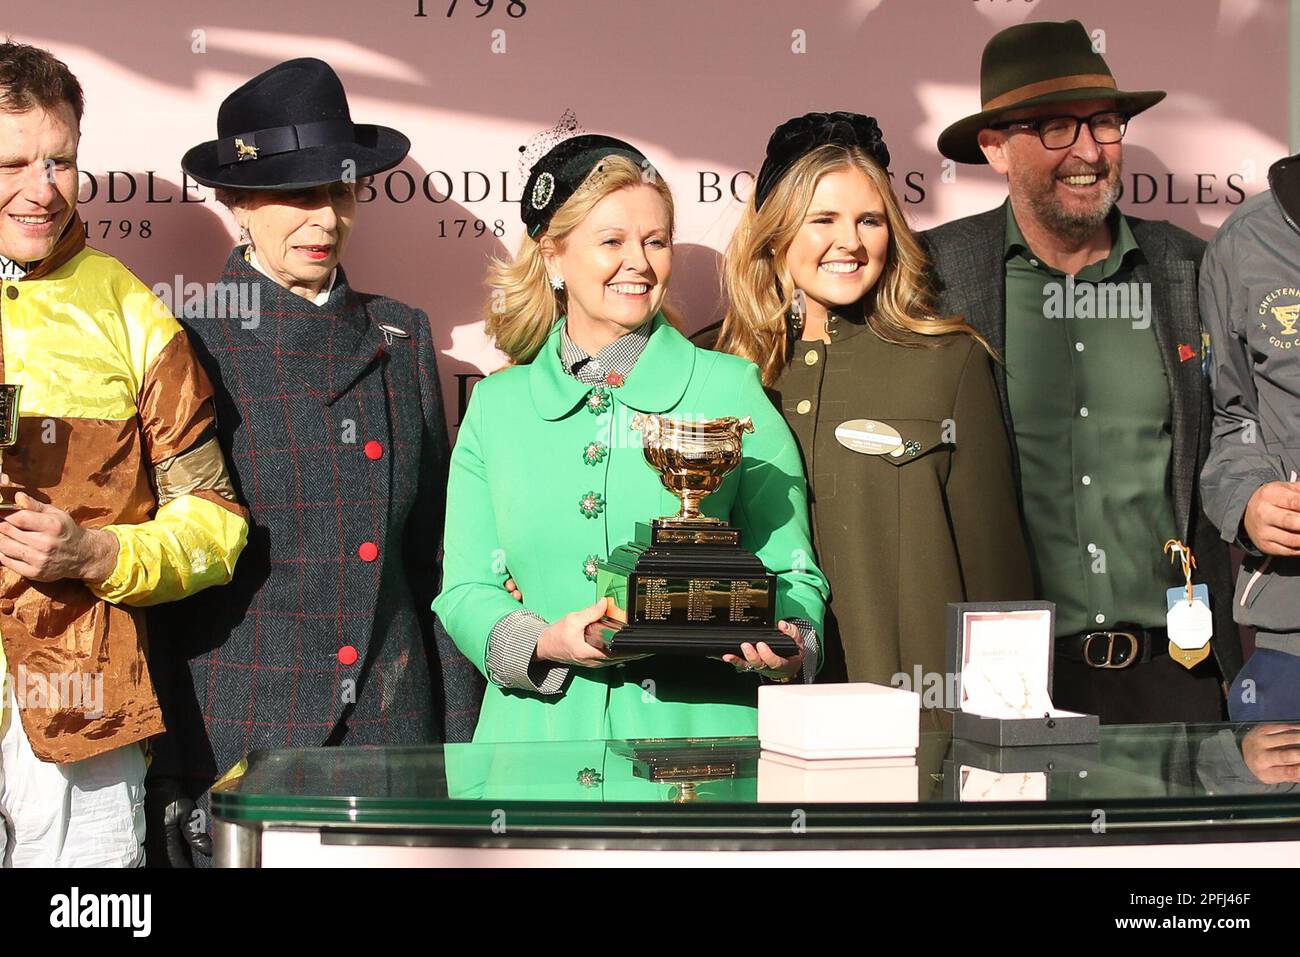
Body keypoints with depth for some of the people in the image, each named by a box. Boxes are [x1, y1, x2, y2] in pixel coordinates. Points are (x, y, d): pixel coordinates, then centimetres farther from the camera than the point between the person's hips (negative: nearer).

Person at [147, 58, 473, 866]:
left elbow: (434, 555, 12)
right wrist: (164, 772, -6)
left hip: (394, 731, 3)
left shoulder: (402, 339, 9)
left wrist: (458, 735, 8)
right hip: (234, 740, -3)